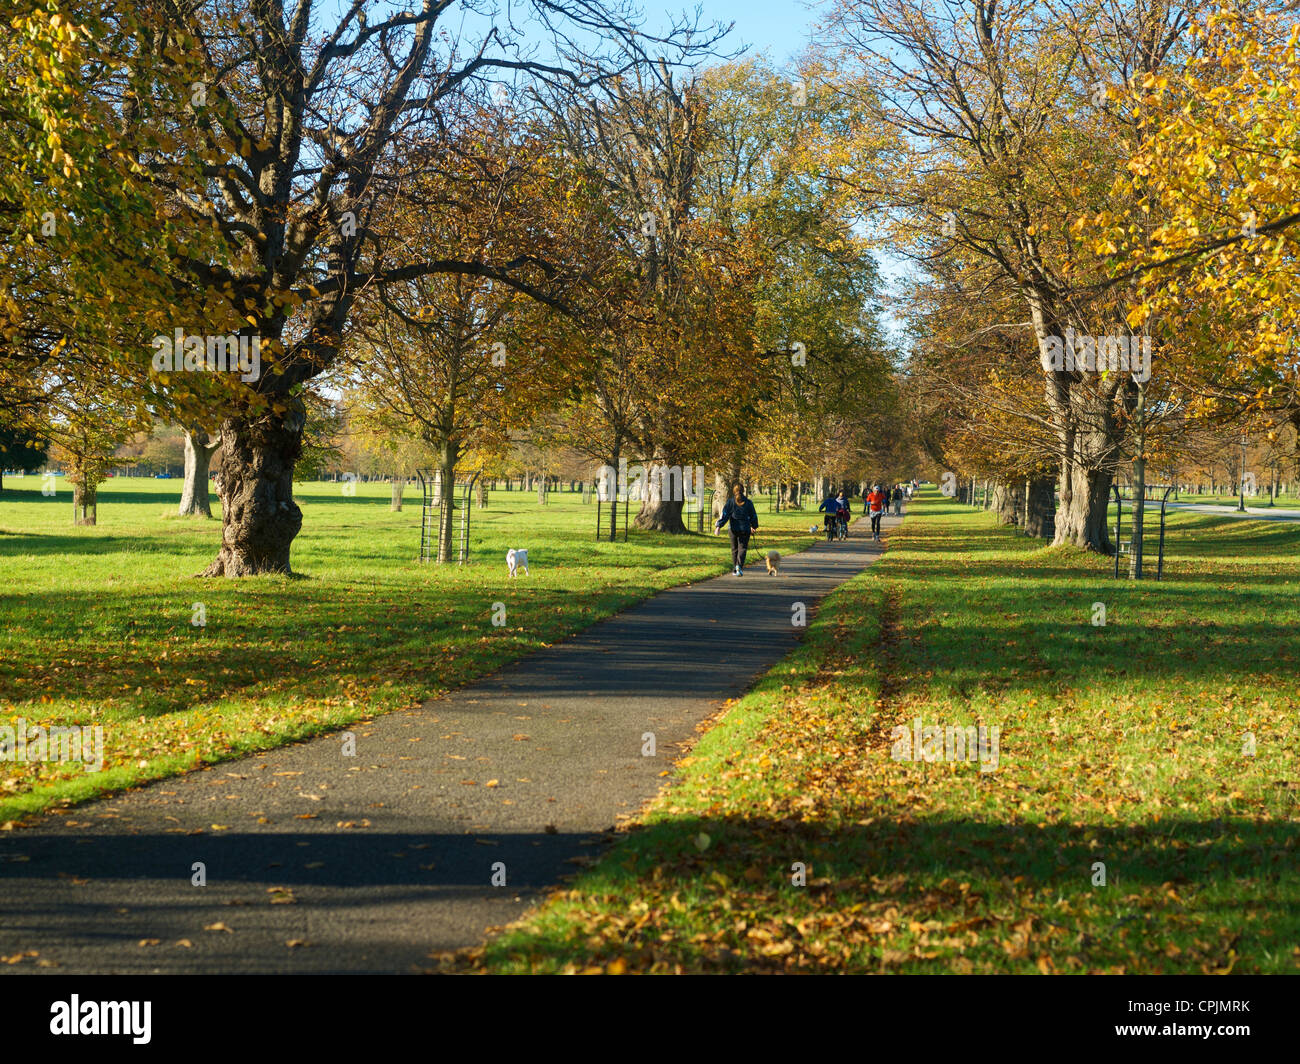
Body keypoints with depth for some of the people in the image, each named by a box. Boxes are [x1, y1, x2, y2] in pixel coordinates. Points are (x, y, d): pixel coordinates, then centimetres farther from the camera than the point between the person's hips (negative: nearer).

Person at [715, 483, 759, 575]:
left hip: (734, 529, 0)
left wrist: (718, 526, -9)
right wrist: (754, 526, 27)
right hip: (745, 529, 0)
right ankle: (739, 565, -24)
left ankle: (735, 569, 17)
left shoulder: (730, 501, -1)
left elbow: (725, 514, -8)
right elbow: (753, 516, 11)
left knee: (734, 549, 12)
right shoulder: (748, 502, 2)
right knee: (743, 548, 0)